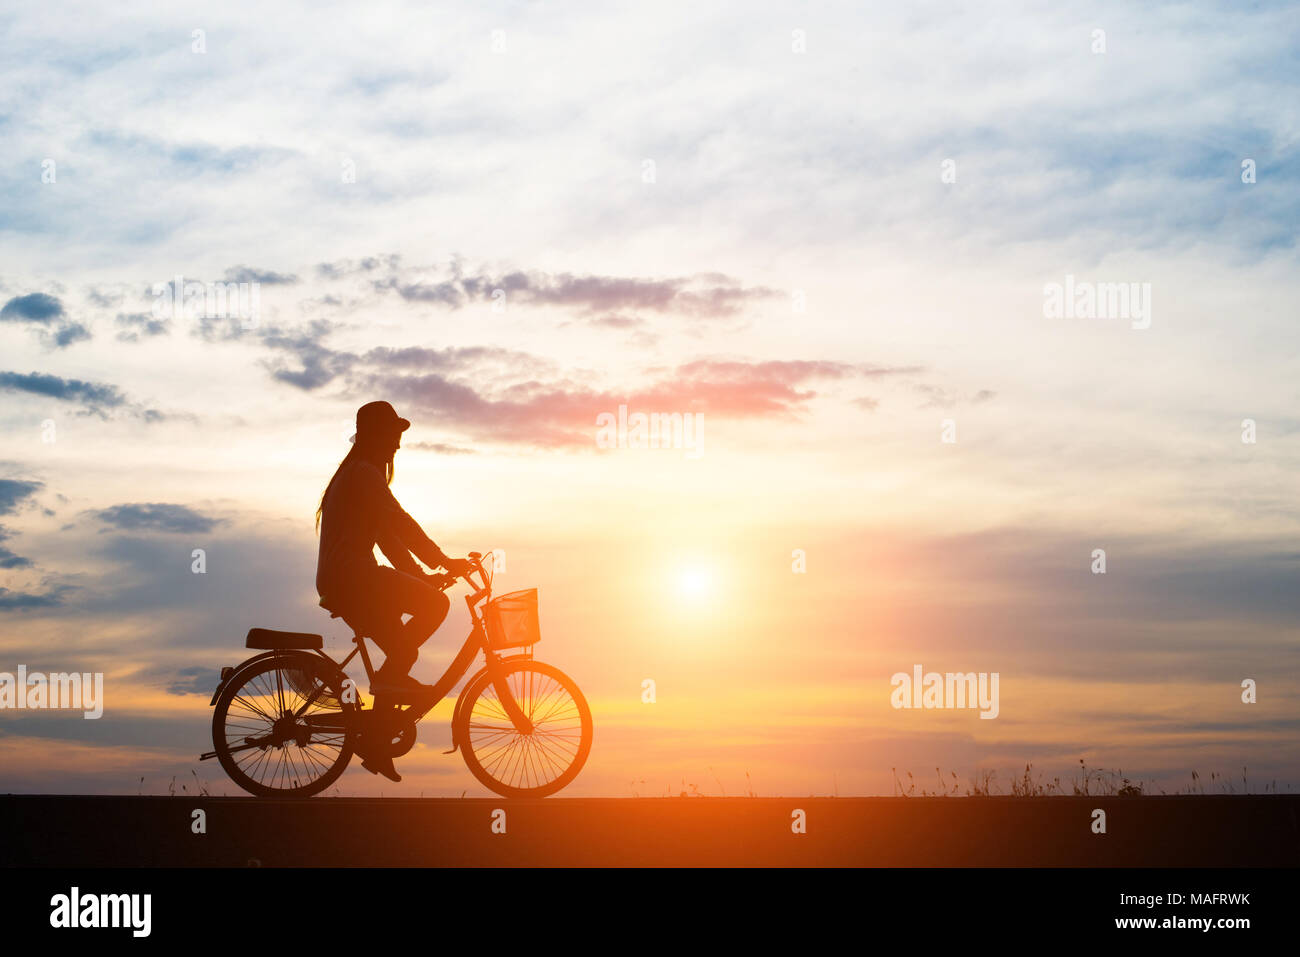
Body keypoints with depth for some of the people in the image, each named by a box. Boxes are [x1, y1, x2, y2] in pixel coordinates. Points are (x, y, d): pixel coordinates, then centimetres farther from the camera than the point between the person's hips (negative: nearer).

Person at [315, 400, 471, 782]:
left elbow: (386, 533, 25)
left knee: (402, 652, 10)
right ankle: (392, 675, -12)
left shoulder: (356, 474, 23)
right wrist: (445, 562, -18)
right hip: (351, 577, -10)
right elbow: (399, 523, -19)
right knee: (436, 603, -15)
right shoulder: (365, 474, -10)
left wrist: (420, 576, 21)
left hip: (341, 582, 10)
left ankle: (377, 750, 11)